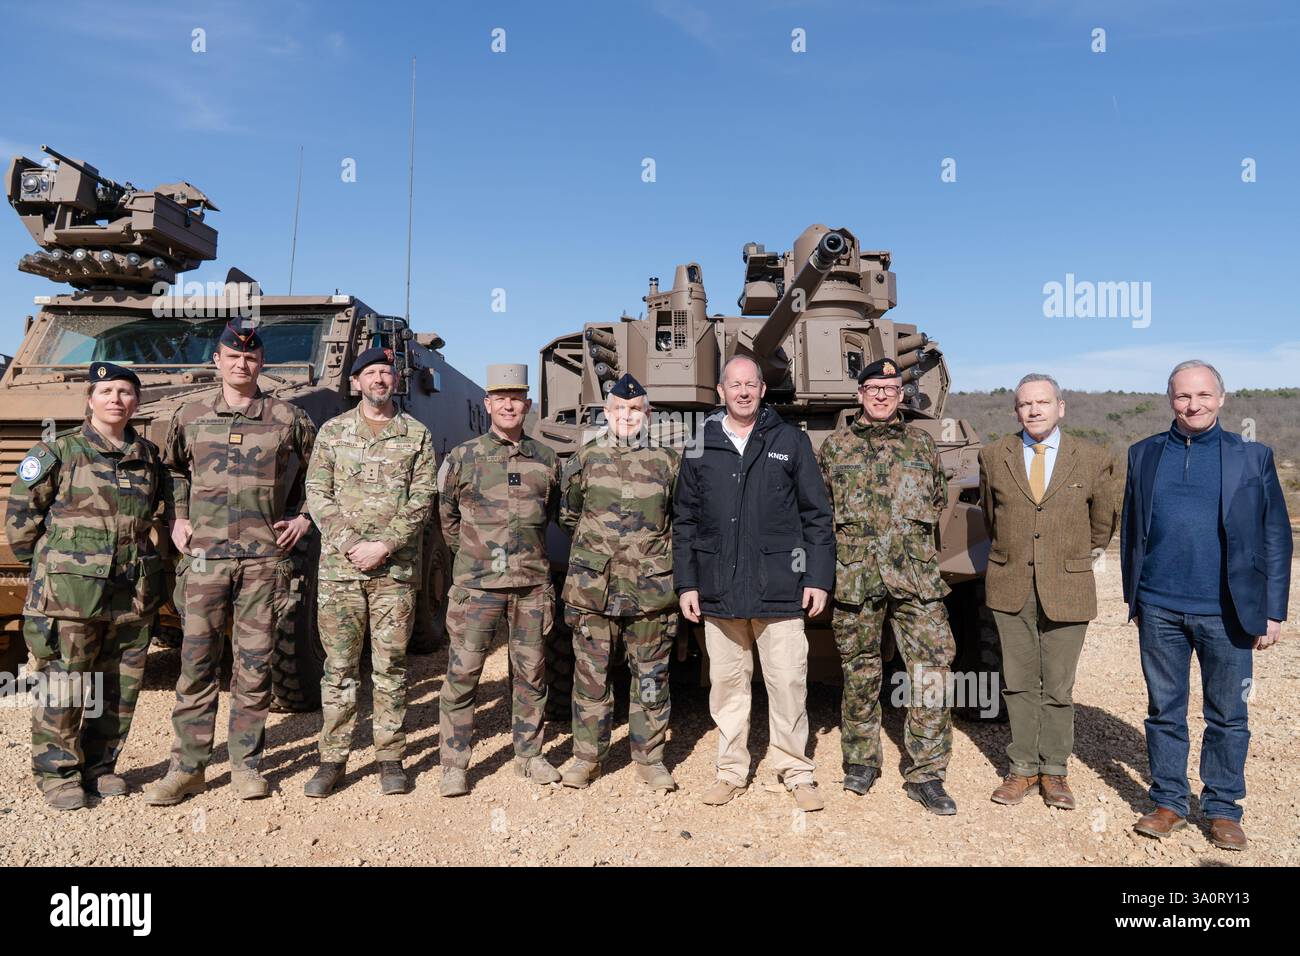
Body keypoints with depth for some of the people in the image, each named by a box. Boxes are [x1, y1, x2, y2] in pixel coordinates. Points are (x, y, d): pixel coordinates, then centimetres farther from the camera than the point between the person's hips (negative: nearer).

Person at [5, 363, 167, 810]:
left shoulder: (148, 455, 8)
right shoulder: (57, 453, -3)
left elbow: (159, 511, 22)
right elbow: (20, 516, 2)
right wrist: (47, 564, 4)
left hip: (134, 596, 4)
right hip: (70, 595, -4)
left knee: (121, 688, 10)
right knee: (62, 688, 3)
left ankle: (100, 766, 26)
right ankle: (57, 774, 19)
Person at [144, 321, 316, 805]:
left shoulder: (288, 418, 4)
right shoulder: (190, 415, 8)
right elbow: (172, 470, 21)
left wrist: (303, 517, 3)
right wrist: (177, 519, 9)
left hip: (265, 559, -1)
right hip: (204, 556, 1)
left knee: (254, 665, 4)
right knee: (196, 662, 3)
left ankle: (246, 764, 16)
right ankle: (187, 768, 14)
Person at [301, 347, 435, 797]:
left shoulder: (417, 435, 6)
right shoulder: (332, 431, 9)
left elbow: (421, 501, -1)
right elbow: (317, 495, 3)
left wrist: (383, 545, -12)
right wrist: (349, 544, -10)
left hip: (396, 569, -1)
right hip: (338, 566, 1)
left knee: (390, 666, 5)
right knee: (339, 667, 6)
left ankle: (390, 758, 16)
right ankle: (332, 759, 17)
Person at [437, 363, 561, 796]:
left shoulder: (546, 459, 7)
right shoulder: (462, 457, 1)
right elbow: (445, 514, 11)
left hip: (532, 584, 2)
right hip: (477, 585, -2)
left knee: (531, 674, 10)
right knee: (462, 674, 0)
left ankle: (529, 755, 25)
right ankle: (454, 765, 13)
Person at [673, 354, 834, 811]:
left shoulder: (791, 441, 4)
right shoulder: (700, 447, 8)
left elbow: (817, 514, 4)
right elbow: (684, 520, 10)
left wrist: (818, 577, -2)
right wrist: (686, 582, 5)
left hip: (779, 589, -2)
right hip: (719, 591, 2)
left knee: (788, 683, 2)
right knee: (727, 683, 10)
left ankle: (796, 772, 19)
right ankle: (731, 770, 25)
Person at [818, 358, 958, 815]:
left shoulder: (922, 444, 11)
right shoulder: (835, 446, 7)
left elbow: (938, 501, 21)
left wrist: (916, 543, 12)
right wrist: (840, 547, 6)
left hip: (916, 577, 1)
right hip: (854, 576, -1)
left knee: (932, 666, -5)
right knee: (860, 671, 9)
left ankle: (925, 774, 7)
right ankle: (860, 761, 26)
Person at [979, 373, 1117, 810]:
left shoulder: (1093, 459, 0)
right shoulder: (993, 456, 2)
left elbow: (1103, 523, 13)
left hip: (1066, 589, -1)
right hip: (1010, 587, 1)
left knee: (1058, 688, 5)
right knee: (1018, 684, 8)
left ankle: (1054, 771, 20)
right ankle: (1022, 769, 20)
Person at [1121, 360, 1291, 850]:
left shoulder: (1253, 456, 2)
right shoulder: (1144, 454, 7)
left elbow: (1276, 537, 1)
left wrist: (1273, 611, -3)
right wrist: (1134, 597, 9)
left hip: (1226, 612, -1)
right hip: (1159, 609, 1)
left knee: (1228, 716, 9)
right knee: (1164, 711, 10)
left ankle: (1223, 809, 24)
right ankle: (1168, 803, 22)